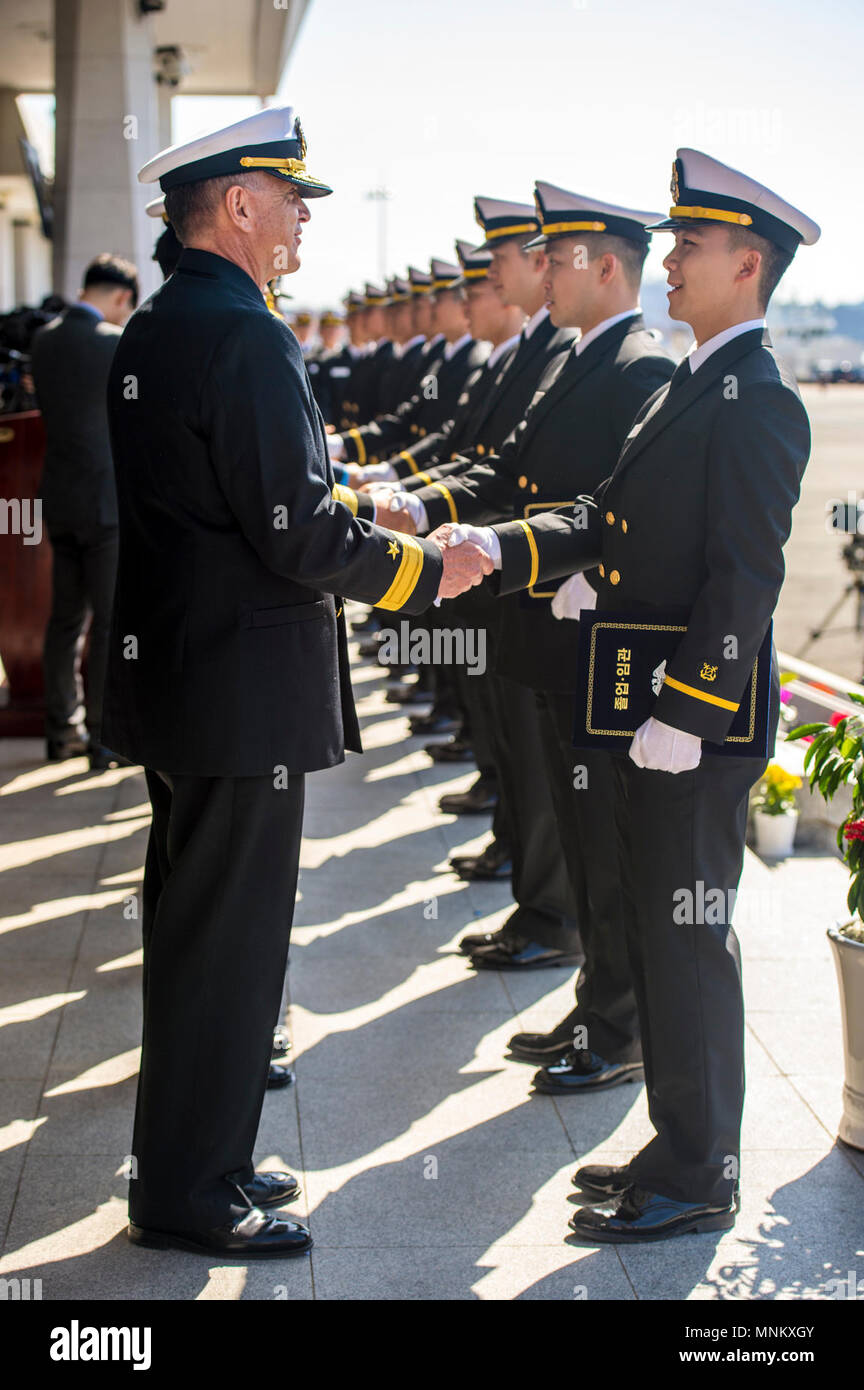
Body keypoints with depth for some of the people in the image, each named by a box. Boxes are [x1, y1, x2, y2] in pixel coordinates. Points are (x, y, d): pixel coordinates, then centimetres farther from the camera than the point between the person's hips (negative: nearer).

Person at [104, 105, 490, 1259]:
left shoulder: (149, 332, 12)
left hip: (169, 675, 10)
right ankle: (188, 1194, 13)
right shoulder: (246, 338, -19)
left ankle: (189, 1152, 32)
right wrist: (426, 571, -9)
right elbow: (299, 536, -22)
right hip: (242, 692, -10)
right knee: (229, 936, 1)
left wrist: (353, 512, 17)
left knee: (191, 924, 19)